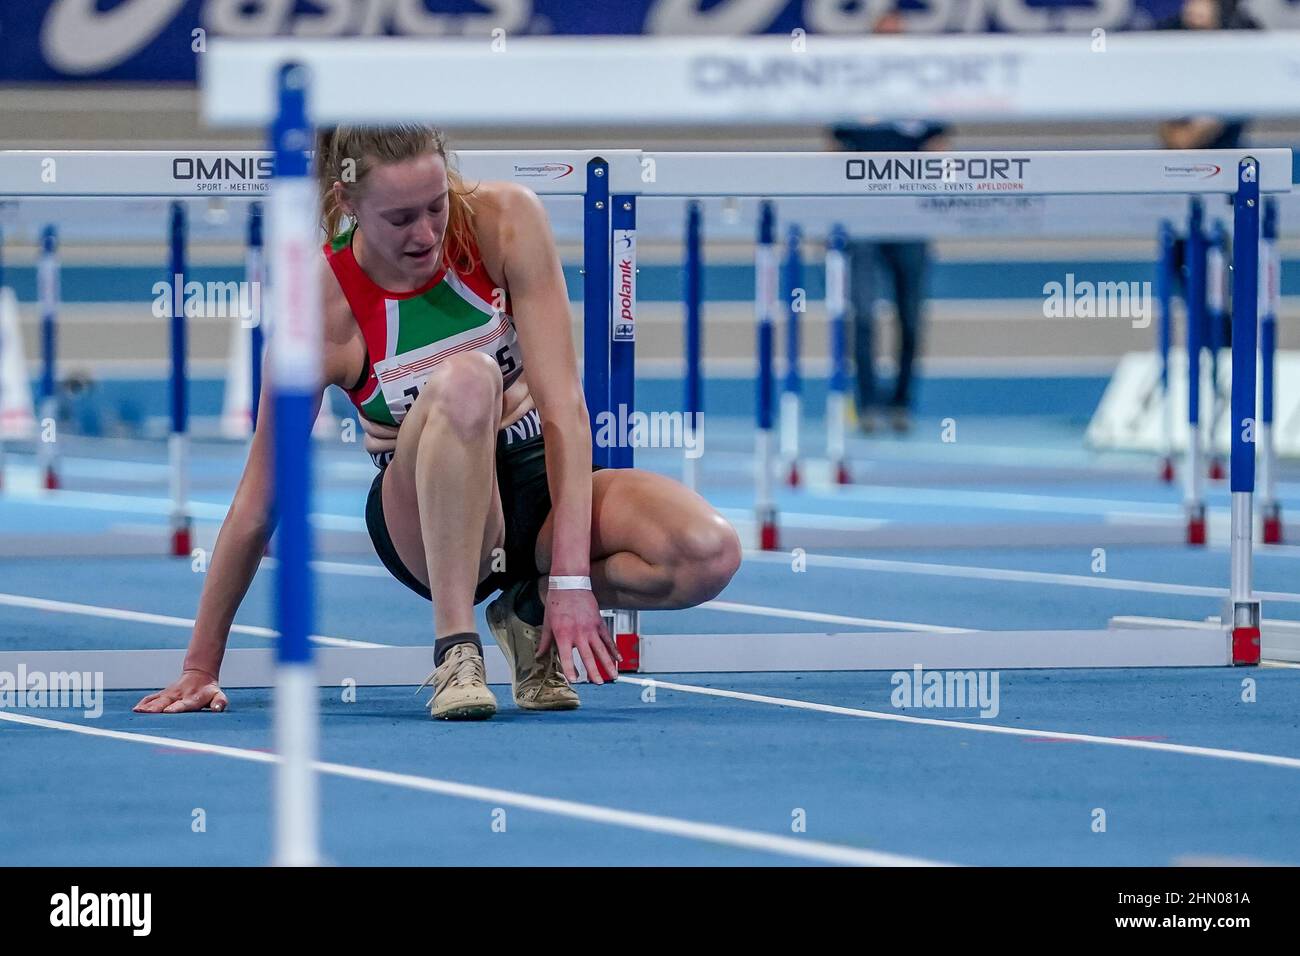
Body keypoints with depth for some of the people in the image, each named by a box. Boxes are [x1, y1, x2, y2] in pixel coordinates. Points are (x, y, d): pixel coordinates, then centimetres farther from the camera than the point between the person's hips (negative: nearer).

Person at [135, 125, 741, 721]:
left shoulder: (505, 220, -16)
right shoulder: (324, 306, -19)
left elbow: (562, 403, -20)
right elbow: (258, 503, -11)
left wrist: (570, 581, -29)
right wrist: (201, 668, -7)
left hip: (541, 475, 3)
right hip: (424, 515, -3)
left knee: (711, 552, -30)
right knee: (464, 378, -38)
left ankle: (530, 608, -2)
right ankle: (454, 650, -32)